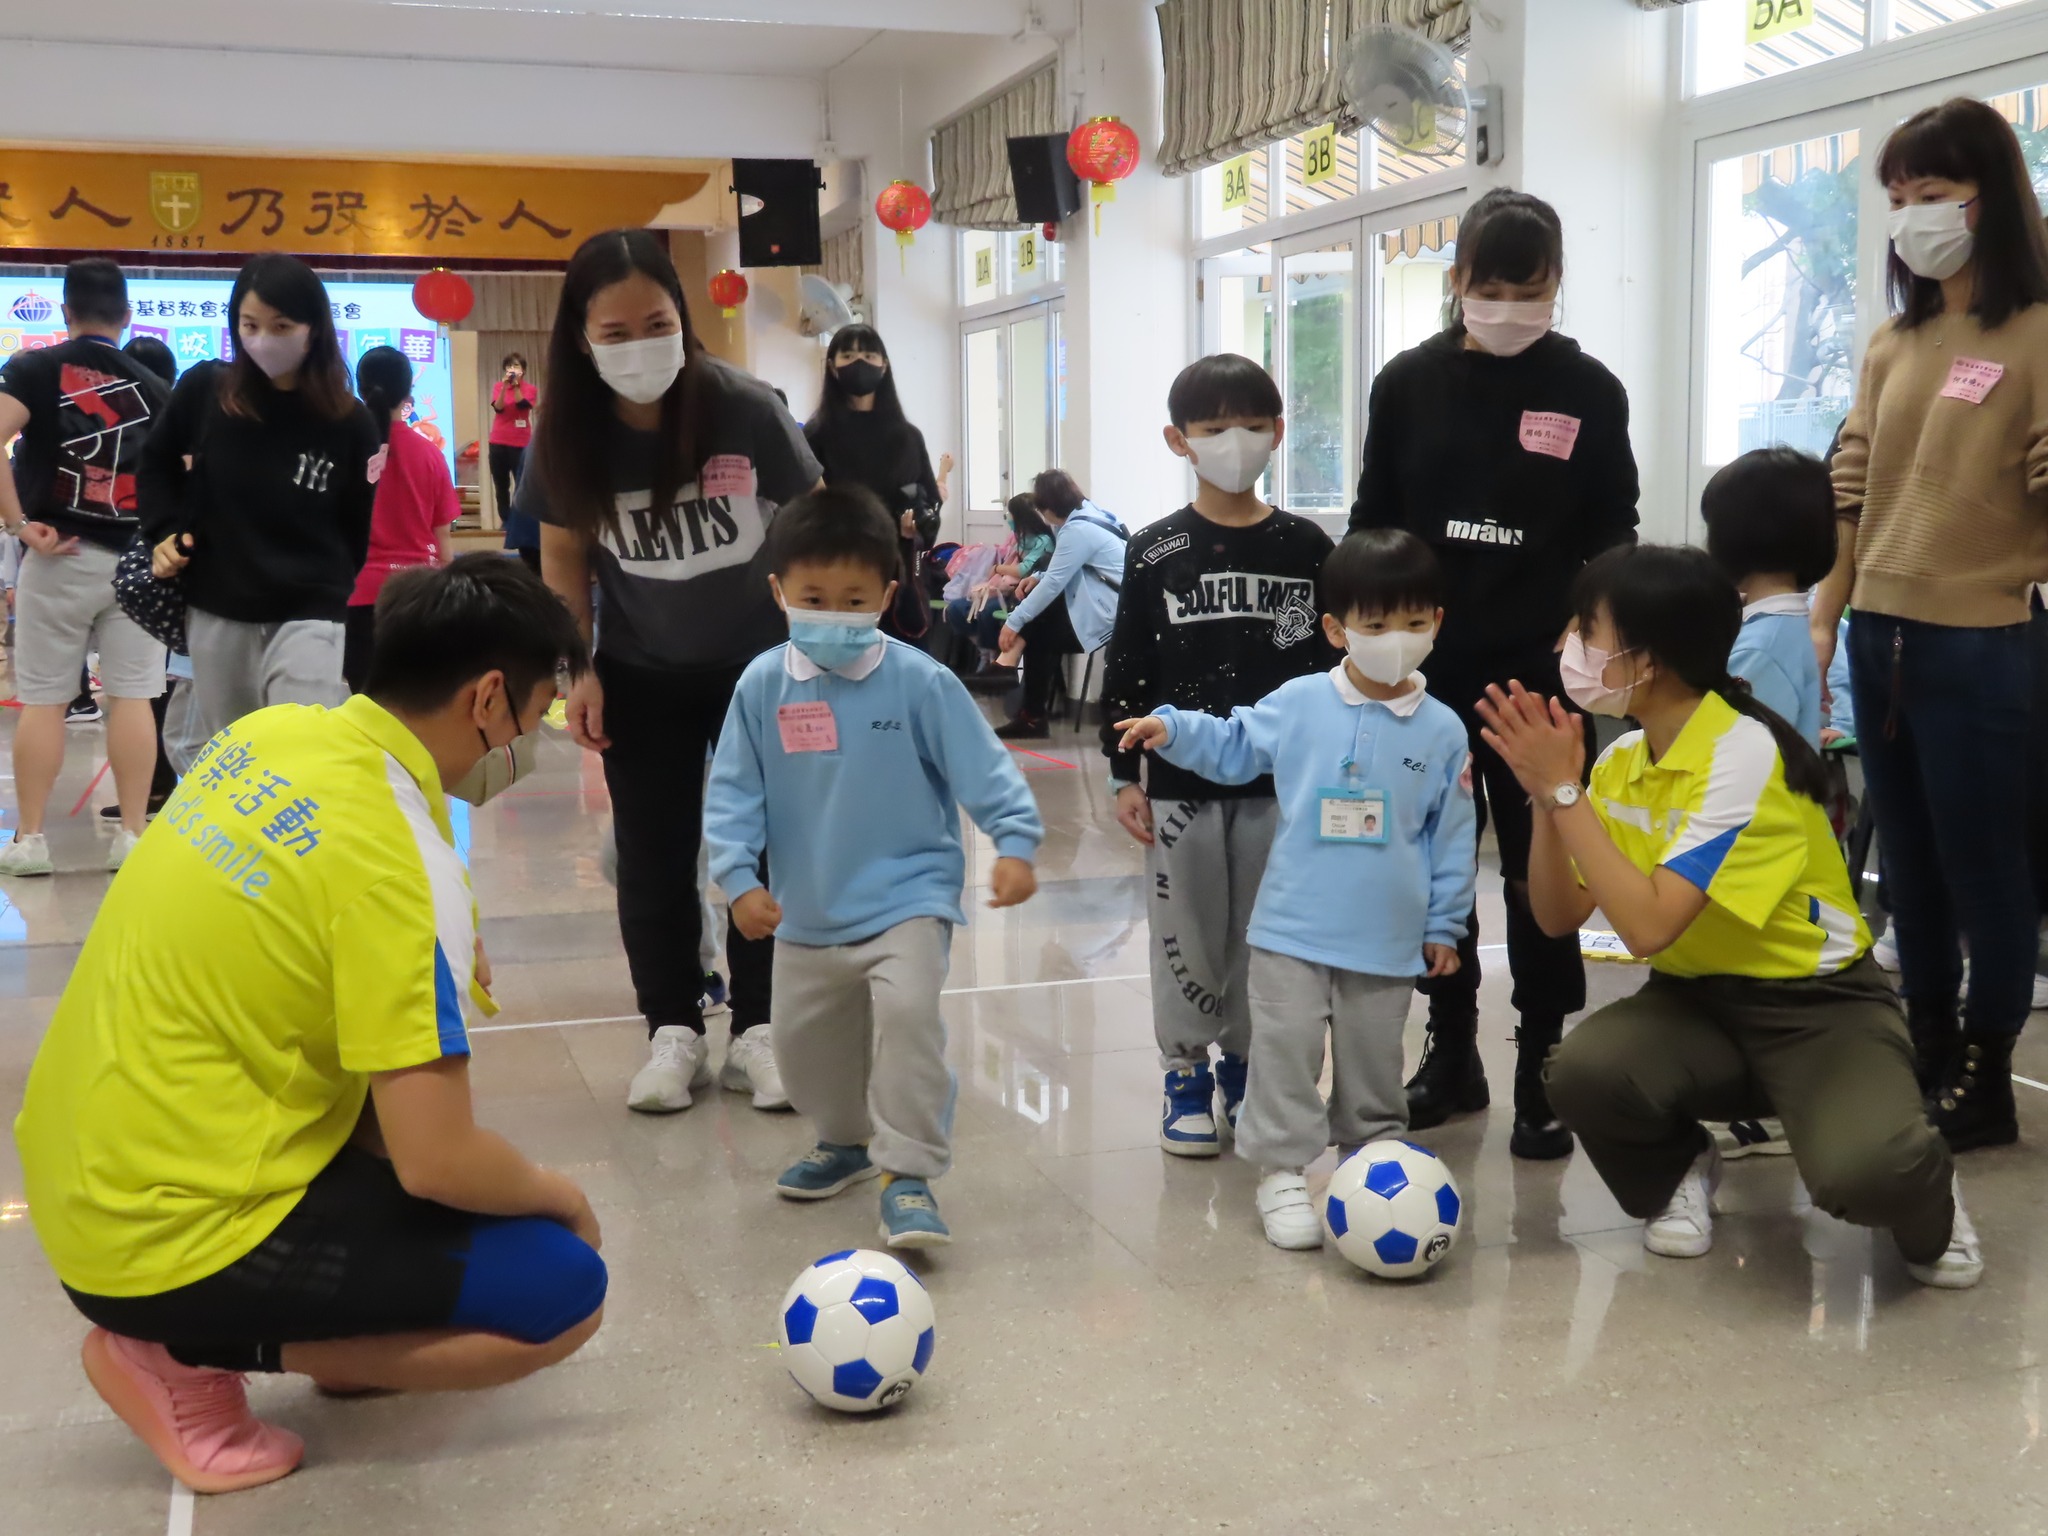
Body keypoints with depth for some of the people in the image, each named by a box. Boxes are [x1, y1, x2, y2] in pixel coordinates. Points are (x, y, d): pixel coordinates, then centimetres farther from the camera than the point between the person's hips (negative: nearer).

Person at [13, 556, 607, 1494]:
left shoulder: (271, 732, 0)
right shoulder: (399, 864, -23)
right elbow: (437, 1163, -23)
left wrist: (434, 960, 11)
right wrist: (556, 1195, -2)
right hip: (167, 1236, -9)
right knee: (563, 1291, -8)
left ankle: (363, 1319, 18)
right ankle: (189, 1355, -3)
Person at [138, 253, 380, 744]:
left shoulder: (348, 421, -6)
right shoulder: (204, 389, -2)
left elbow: (363, 531, 0)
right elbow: (156, 465, 16)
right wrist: (165, 532, 0)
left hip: (310, 618, -3)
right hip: (215, 614, 3)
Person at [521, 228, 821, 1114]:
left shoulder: (745, 409, -22)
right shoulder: (571, 434, -14)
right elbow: (562, 556, -1)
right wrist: (578, 671, -5)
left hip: (761, 660, -2)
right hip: (641, 676, 2)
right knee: (653, 855, 5)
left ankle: (757, 1030, 14)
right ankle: (673, 1031, 17)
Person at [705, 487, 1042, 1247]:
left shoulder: (919, 680, -12)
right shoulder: (763, 685, -6)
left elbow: (983, 769, -10)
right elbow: (734, 792, -2)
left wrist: (1015, 843, -20)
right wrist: (739, 877, -11)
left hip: (907, 896, -4)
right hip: (807, 914, 4)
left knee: (907, 1010, -26)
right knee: (804, 1042, 17)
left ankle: (908, 1175, -14)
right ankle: (844, 1141, 45)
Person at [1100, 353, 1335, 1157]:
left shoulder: (1305, 548, 1)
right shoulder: (1155, 554, -2)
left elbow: (1335, 664, 6)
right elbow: (1125, 671, 1)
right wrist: (1125, 776, -2)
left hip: (1281, 780, 1)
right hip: (1180, 781, -1)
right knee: (1185, 934, 7)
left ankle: (1245, 1068, 27)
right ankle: (1186, 1075, 22)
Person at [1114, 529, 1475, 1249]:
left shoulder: (1442, 731, -2)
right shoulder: (1296, 705, -3)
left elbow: (1452, 836, 4)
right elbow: (1231, 748, 12)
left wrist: (1445, 925, 7)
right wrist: (1172, 728, -4)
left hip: (1389, 940, 1)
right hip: (1294, 927, -1)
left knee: (1373, 1062, 14)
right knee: (1286, 1052, 0)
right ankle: (1282, 1172, 11)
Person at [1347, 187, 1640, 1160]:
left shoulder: (1589, 393, 1)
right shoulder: (1409, 384, 3)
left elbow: (1611, 533, 4)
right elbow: (1372, 524, 7)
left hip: (1540, 675, -2)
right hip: (1426, 669, 2)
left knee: (1538, 873, 3)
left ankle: (1543, 1071, 12)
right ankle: (1451, 1052, 24)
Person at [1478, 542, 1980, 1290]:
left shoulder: (1742, 755, -23)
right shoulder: (1622, 760, 1)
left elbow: (1648, 926, -32)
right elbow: (1558, 917, -2)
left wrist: (1565, 791, -27)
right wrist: (1545, 795, -14)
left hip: (1814, 1004, -5)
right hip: (1696, 1000, 6)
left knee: (1859, 1170, -34)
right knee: (1582, 1068, -27)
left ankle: (1925, 1207, 6)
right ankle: (1678, 1172, 8)